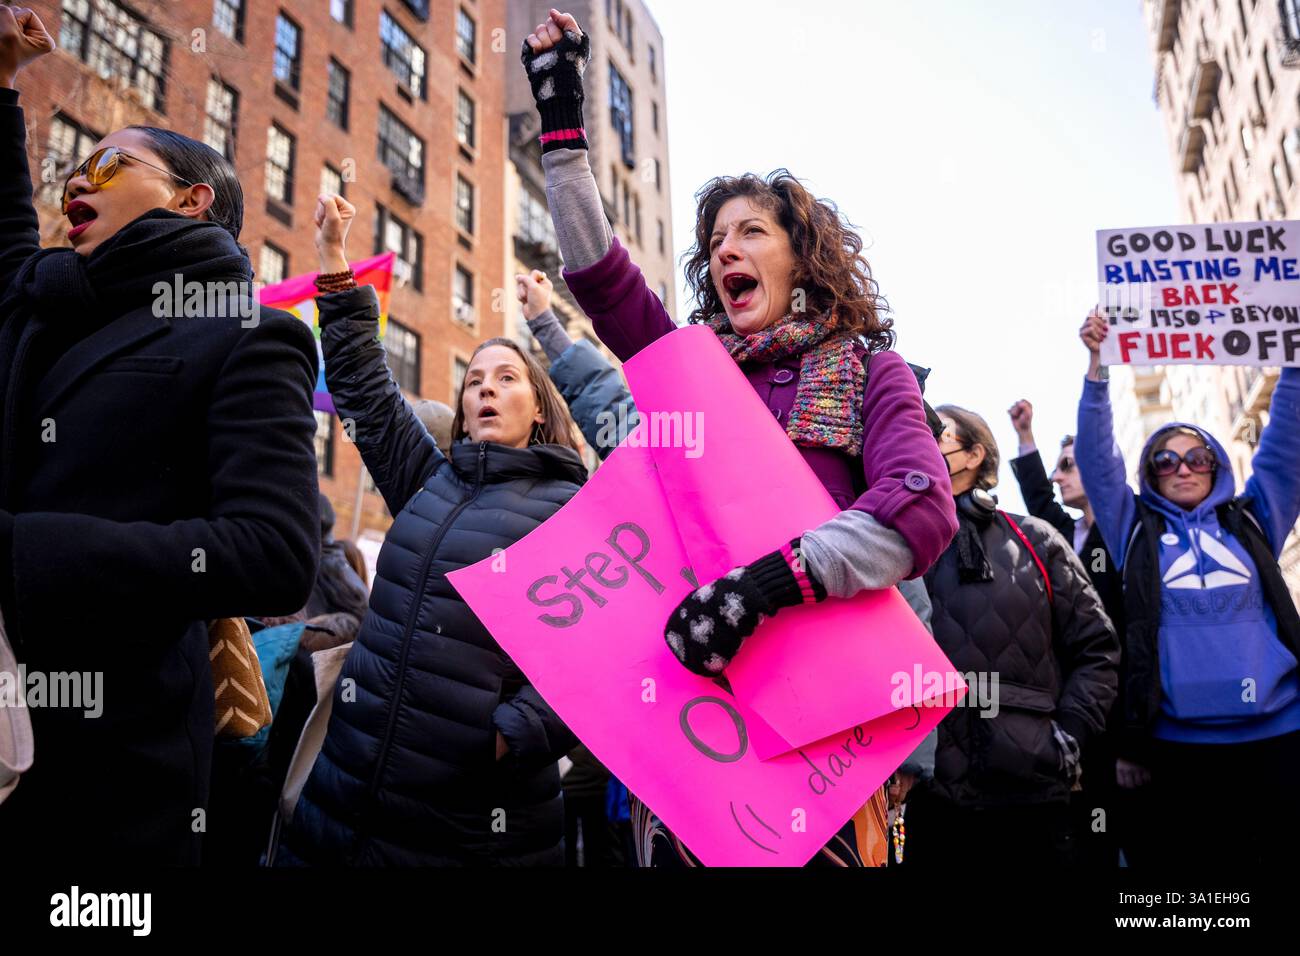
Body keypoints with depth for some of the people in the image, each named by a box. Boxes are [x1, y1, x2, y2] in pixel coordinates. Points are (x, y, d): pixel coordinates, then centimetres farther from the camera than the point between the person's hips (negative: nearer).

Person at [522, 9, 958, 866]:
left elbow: (923, 508, -14)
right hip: (680, 686, 3)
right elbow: (597, 268, 5)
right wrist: (563, 123, 3)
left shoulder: (867, 371, 5)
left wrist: (769, 580, -27)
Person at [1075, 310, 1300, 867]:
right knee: (1196, 857, 7)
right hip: (1180, 738, -1)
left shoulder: (1251, 521, 15)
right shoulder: (1136, 528, 10)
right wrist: (1097, 364, -4)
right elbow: (1095, 456, 3)